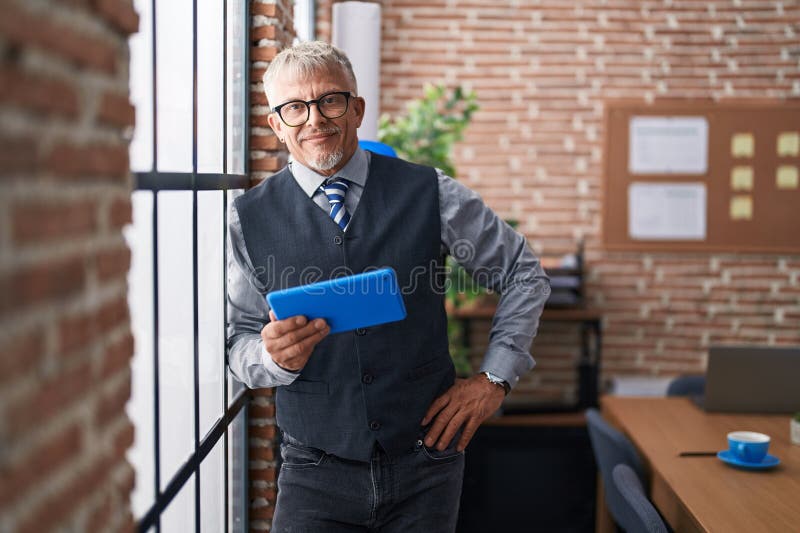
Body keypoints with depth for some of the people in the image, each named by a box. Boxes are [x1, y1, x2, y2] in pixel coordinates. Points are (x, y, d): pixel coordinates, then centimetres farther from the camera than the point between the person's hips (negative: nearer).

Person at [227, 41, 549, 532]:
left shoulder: (429, 193, -3)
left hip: (425, 460, 1)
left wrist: (495, 377, 0)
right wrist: (274, 356, -21)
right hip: (316, 471, 0)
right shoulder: (252, 219, -2)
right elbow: (241, 344, 2)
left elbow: (524, 274, 7)